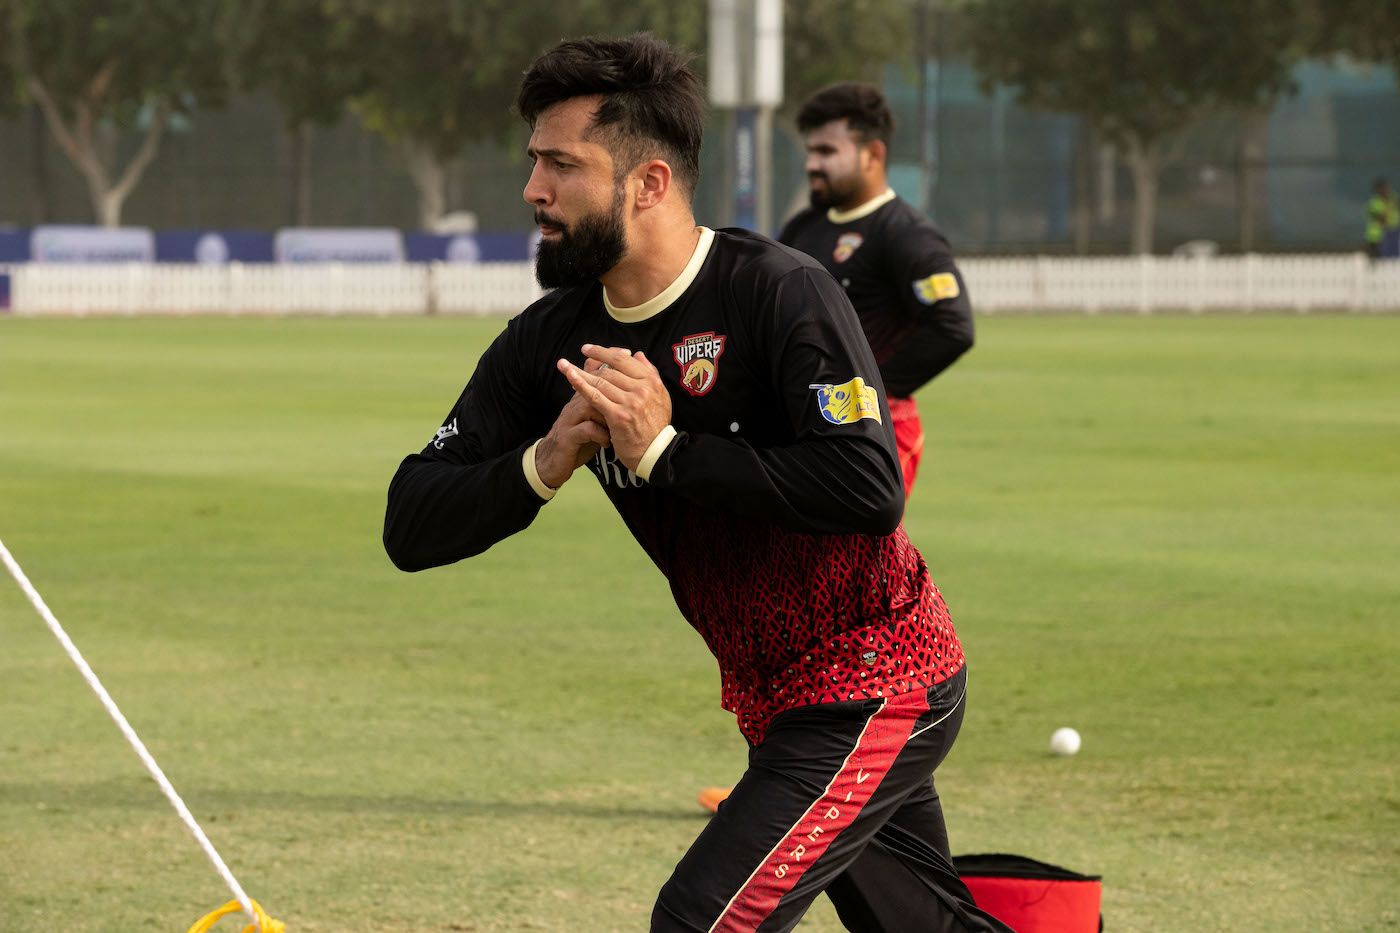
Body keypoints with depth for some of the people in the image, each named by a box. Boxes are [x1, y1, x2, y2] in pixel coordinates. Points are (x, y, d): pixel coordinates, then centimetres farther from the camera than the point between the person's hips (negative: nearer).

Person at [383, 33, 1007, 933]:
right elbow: (411, 528, -4)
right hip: (776, 704, 8)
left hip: (876, 689, -8)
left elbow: (869, 489, -34)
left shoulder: (781, 293, -21)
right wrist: (543, 465, -23)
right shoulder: (551, 341, -2)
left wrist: (666, 452, -30)